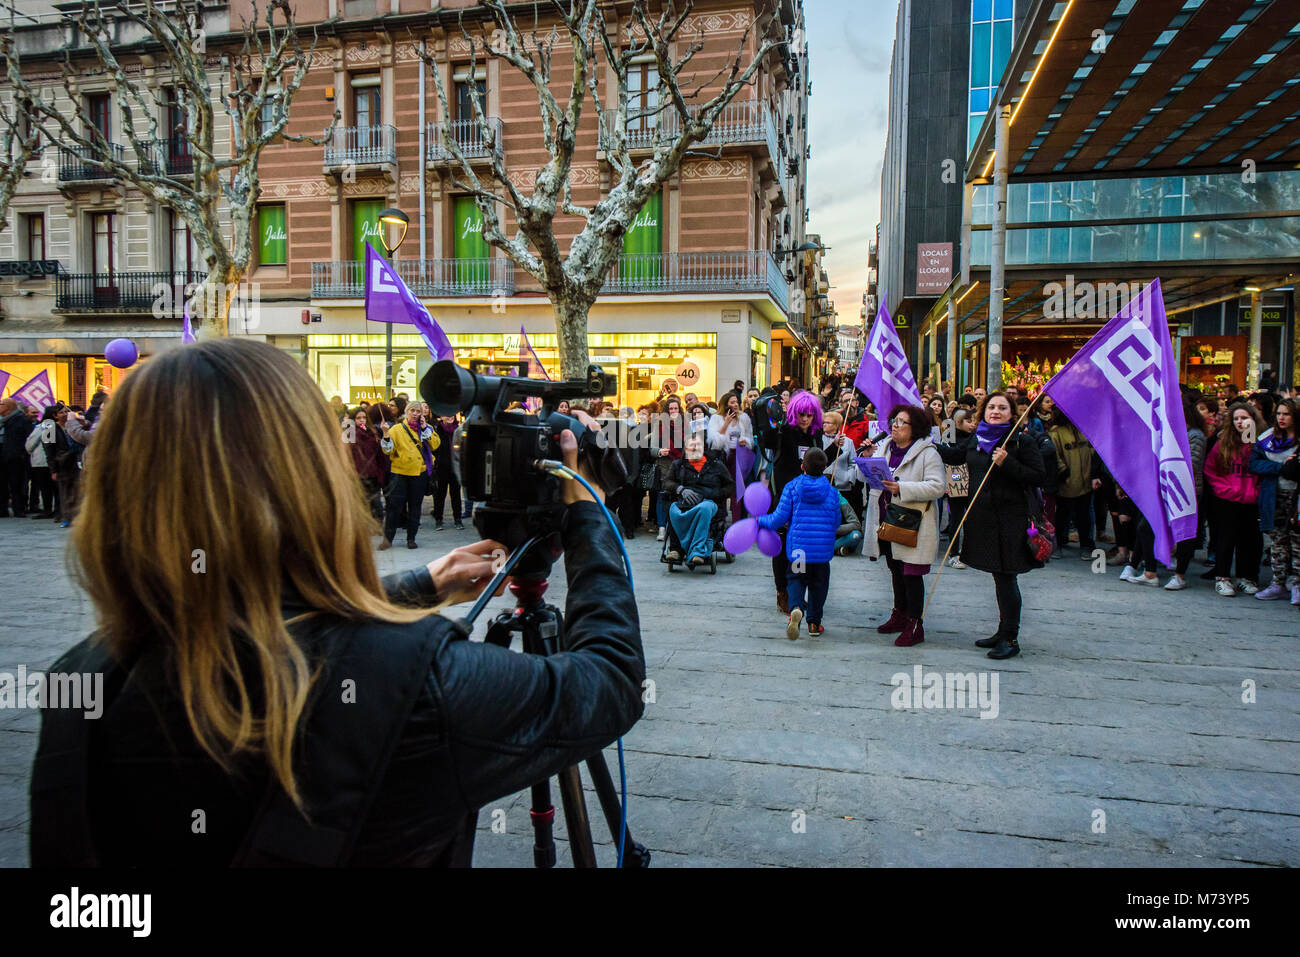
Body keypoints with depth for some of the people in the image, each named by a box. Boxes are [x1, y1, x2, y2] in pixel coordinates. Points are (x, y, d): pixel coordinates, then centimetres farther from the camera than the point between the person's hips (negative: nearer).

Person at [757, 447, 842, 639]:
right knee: (818, 583, 16)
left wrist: (761, 520, 15)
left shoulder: (791, 487, -4)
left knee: (796, 579, 12)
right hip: (823, 549, 1)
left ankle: (796, 608, -18)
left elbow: (780, 518, -4)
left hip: (798, 546, -1)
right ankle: (814, 623, 20)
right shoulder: (832, 491, 2)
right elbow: (836, 523, 9)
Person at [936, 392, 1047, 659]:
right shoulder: (976, 441, 10)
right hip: (983, 517, 6)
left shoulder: (1022, 441, -5)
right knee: (998, 576, 14)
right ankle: (1003, 631, 25)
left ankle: (1011, 639, 5)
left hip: (1010, 519, -6)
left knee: (1006, 577, -4)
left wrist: (1007, 464, -19)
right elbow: (952, 455, 26)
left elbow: (1039, 477, -11)